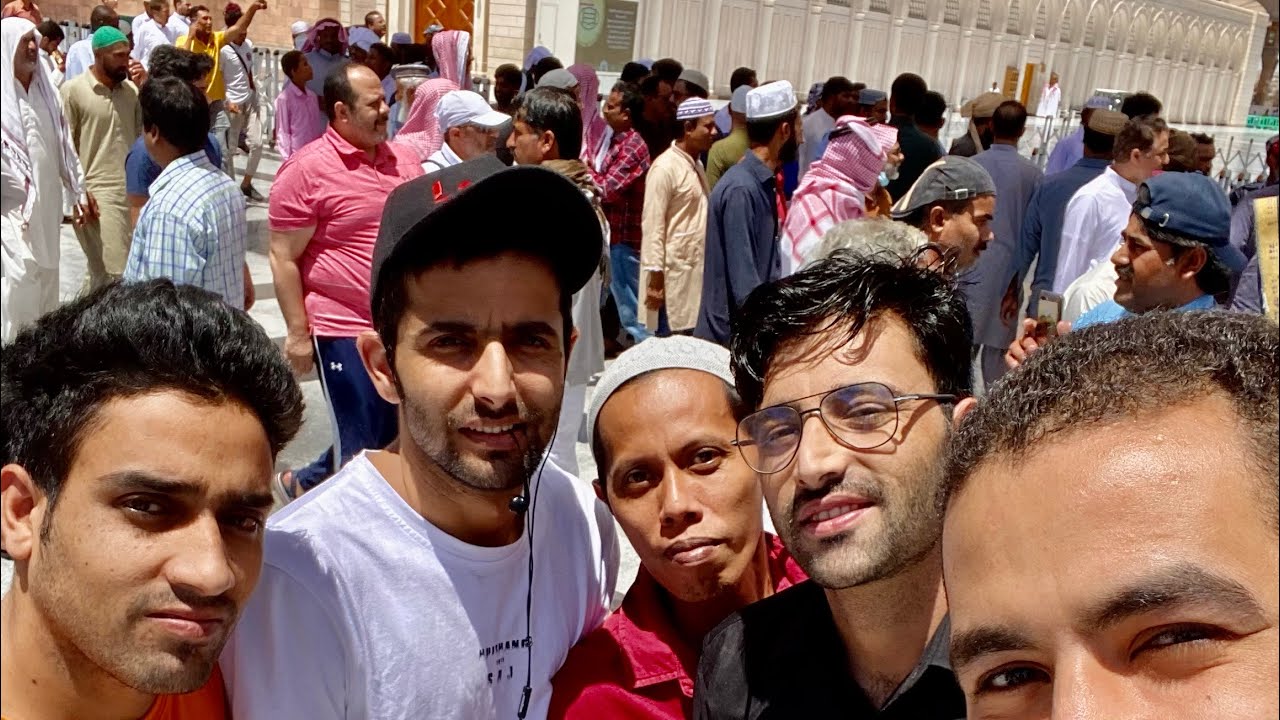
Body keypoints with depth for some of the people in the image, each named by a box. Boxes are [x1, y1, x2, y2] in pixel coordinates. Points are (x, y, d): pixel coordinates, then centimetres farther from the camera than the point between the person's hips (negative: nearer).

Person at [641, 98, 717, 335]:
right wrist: (655, 276, -17)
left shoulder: (696, 164, 13)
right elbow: (653, 225, -16)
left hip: (696, 271, 8)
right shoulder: (665, 168, -13)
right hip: (674, 274, -8)